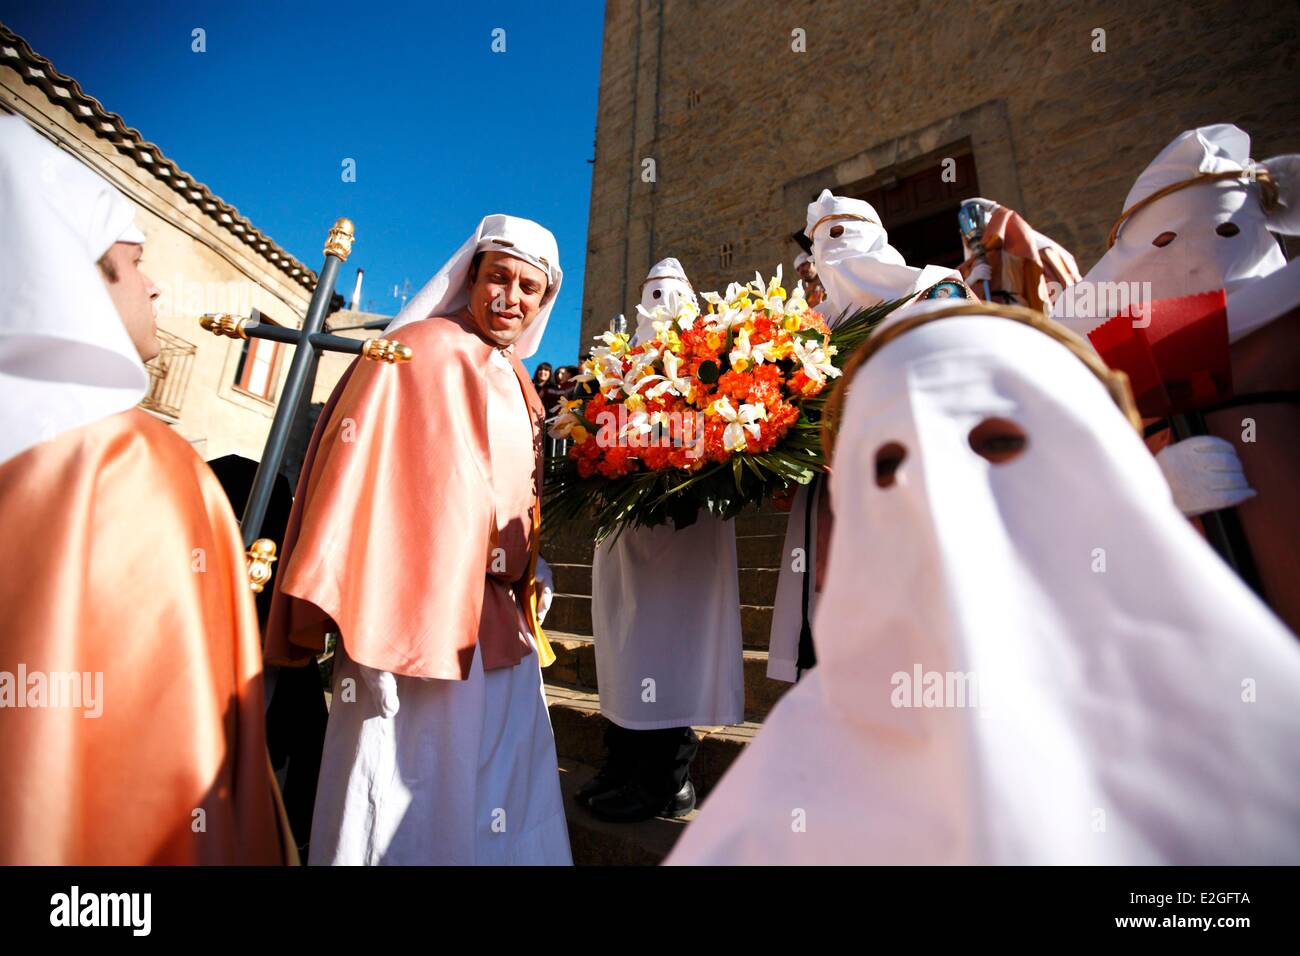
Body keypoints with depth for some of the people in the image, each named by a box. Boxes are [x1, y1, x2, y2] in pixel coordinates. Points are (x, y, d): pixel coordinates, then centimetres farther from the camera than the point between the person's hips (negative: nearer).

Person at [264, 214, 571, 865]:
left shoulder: (521, 389, 17)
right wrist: (332, 608, -17)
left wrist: (530, 589, 15)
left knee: (500, 792, 17)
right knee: (412, 801, 6)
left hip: (504, 629, 7)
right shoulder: (418, 351, -5)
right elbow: (358, 472, -13)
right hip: (421, 618, -7)